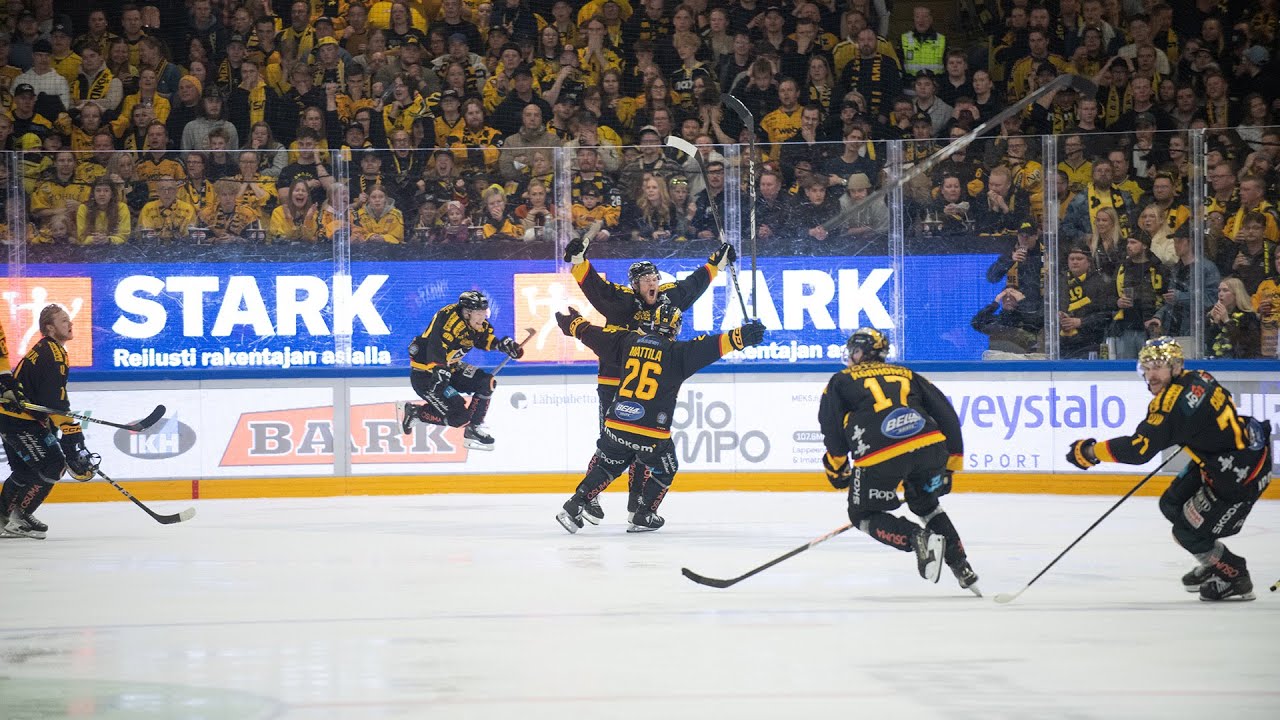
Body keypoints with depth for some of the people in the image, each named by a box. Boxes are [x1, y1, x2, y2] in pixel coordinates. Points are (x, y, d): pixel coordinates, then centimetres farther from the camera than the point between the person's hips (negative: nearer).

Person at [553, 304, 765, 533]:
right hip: (651, 434, -4)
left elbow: (594, 335, 18)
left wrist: (573, 324, 34)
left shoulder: (629, 341, 7)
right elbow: (709, 348, -17)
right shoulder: (676, 352, -5)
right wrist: (739, 337, -23)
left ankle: (575, 505, 14)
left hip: (615, 427, 4)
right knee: (665, 470, 22)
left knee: (606, 466, 23)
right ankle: (643, 517, 22)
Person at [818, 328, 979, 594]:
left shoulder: (841, 381, 22)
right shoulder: (907, 375, 30)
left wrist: (837, 468, 14)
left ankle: (918, 539, -10)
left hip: (880, 455, -4)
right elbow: (947, 415, 23)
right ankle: (962, 569, 20)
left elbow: (831, 423, 5)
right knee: (925, 504, 30)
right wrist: (949, 466, 29)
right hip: (930, 447, 4)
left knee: (864, 515, 15)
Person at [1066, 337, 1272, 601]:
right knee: (1171, 506, 17)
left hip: (1240, 474, -10)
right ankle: (1212, 564, 35)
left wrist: (1091, 451, -23)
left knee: (1189, 531, -1)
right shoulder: (1196, 378, 1)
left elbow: (1139, 448, -31)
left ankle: (1236, 579, 19)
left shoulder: (1174, 402, -28)